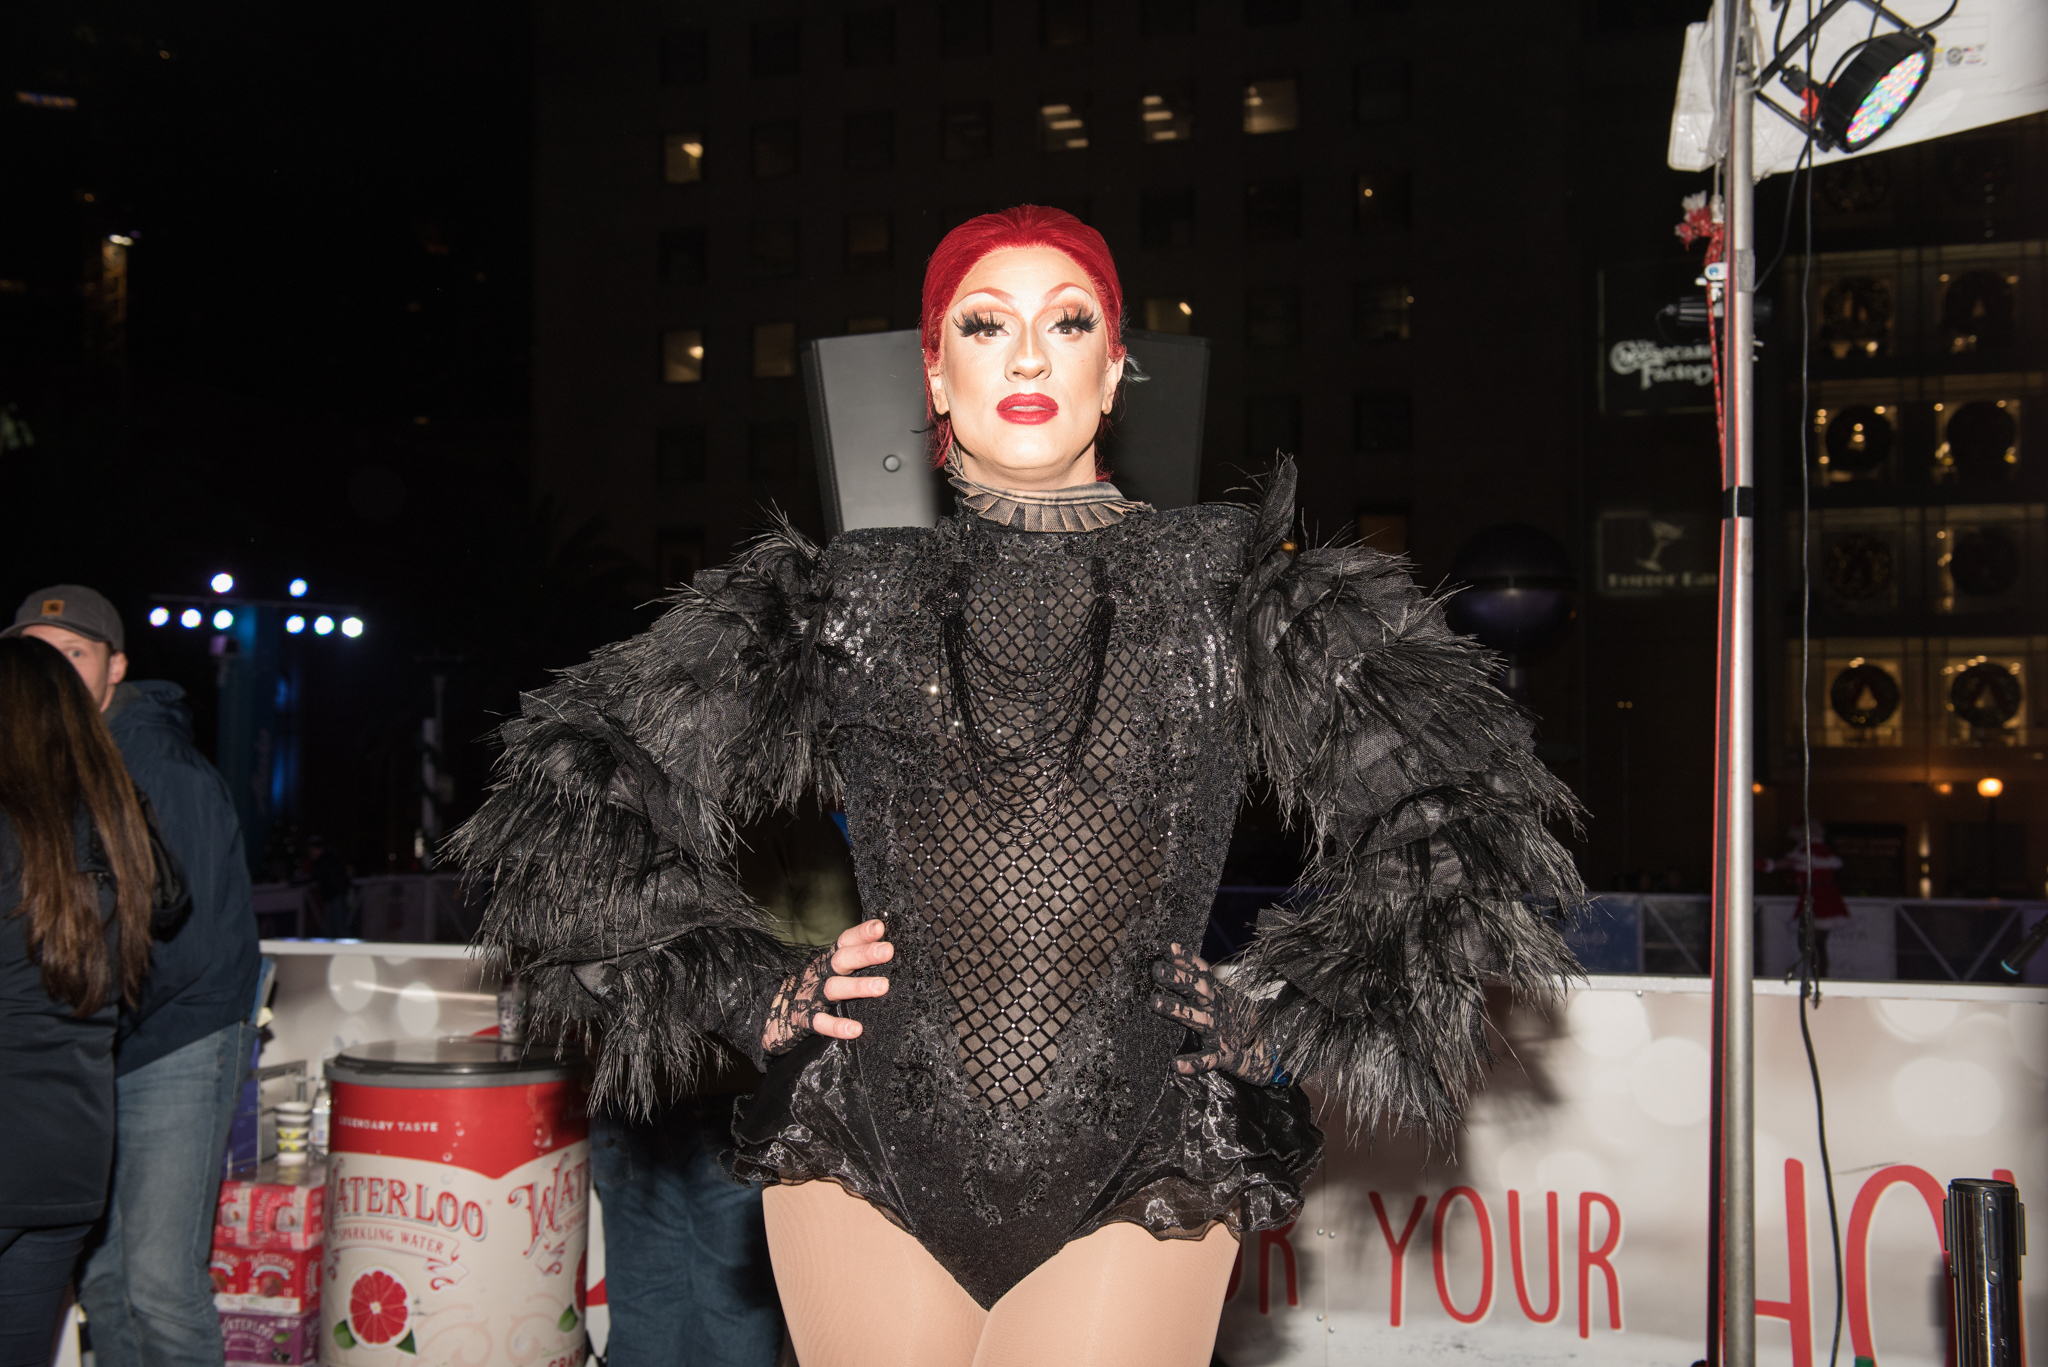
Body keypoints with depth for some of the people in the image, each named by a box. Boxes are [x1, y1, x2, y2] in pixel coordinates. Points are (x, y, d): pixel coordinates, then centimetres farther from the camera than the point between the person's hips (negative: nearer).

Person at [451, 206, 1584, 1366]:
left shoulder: (1229, 585, 6)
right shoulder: (844, 588, 8)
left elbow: (1467, 808, 4)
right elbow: (575, 790, 13)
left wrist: (1273, 1022, -1)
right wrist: (762, 995, 4)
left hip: (1142, 1177, -1)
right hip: (871, 1156, 1)